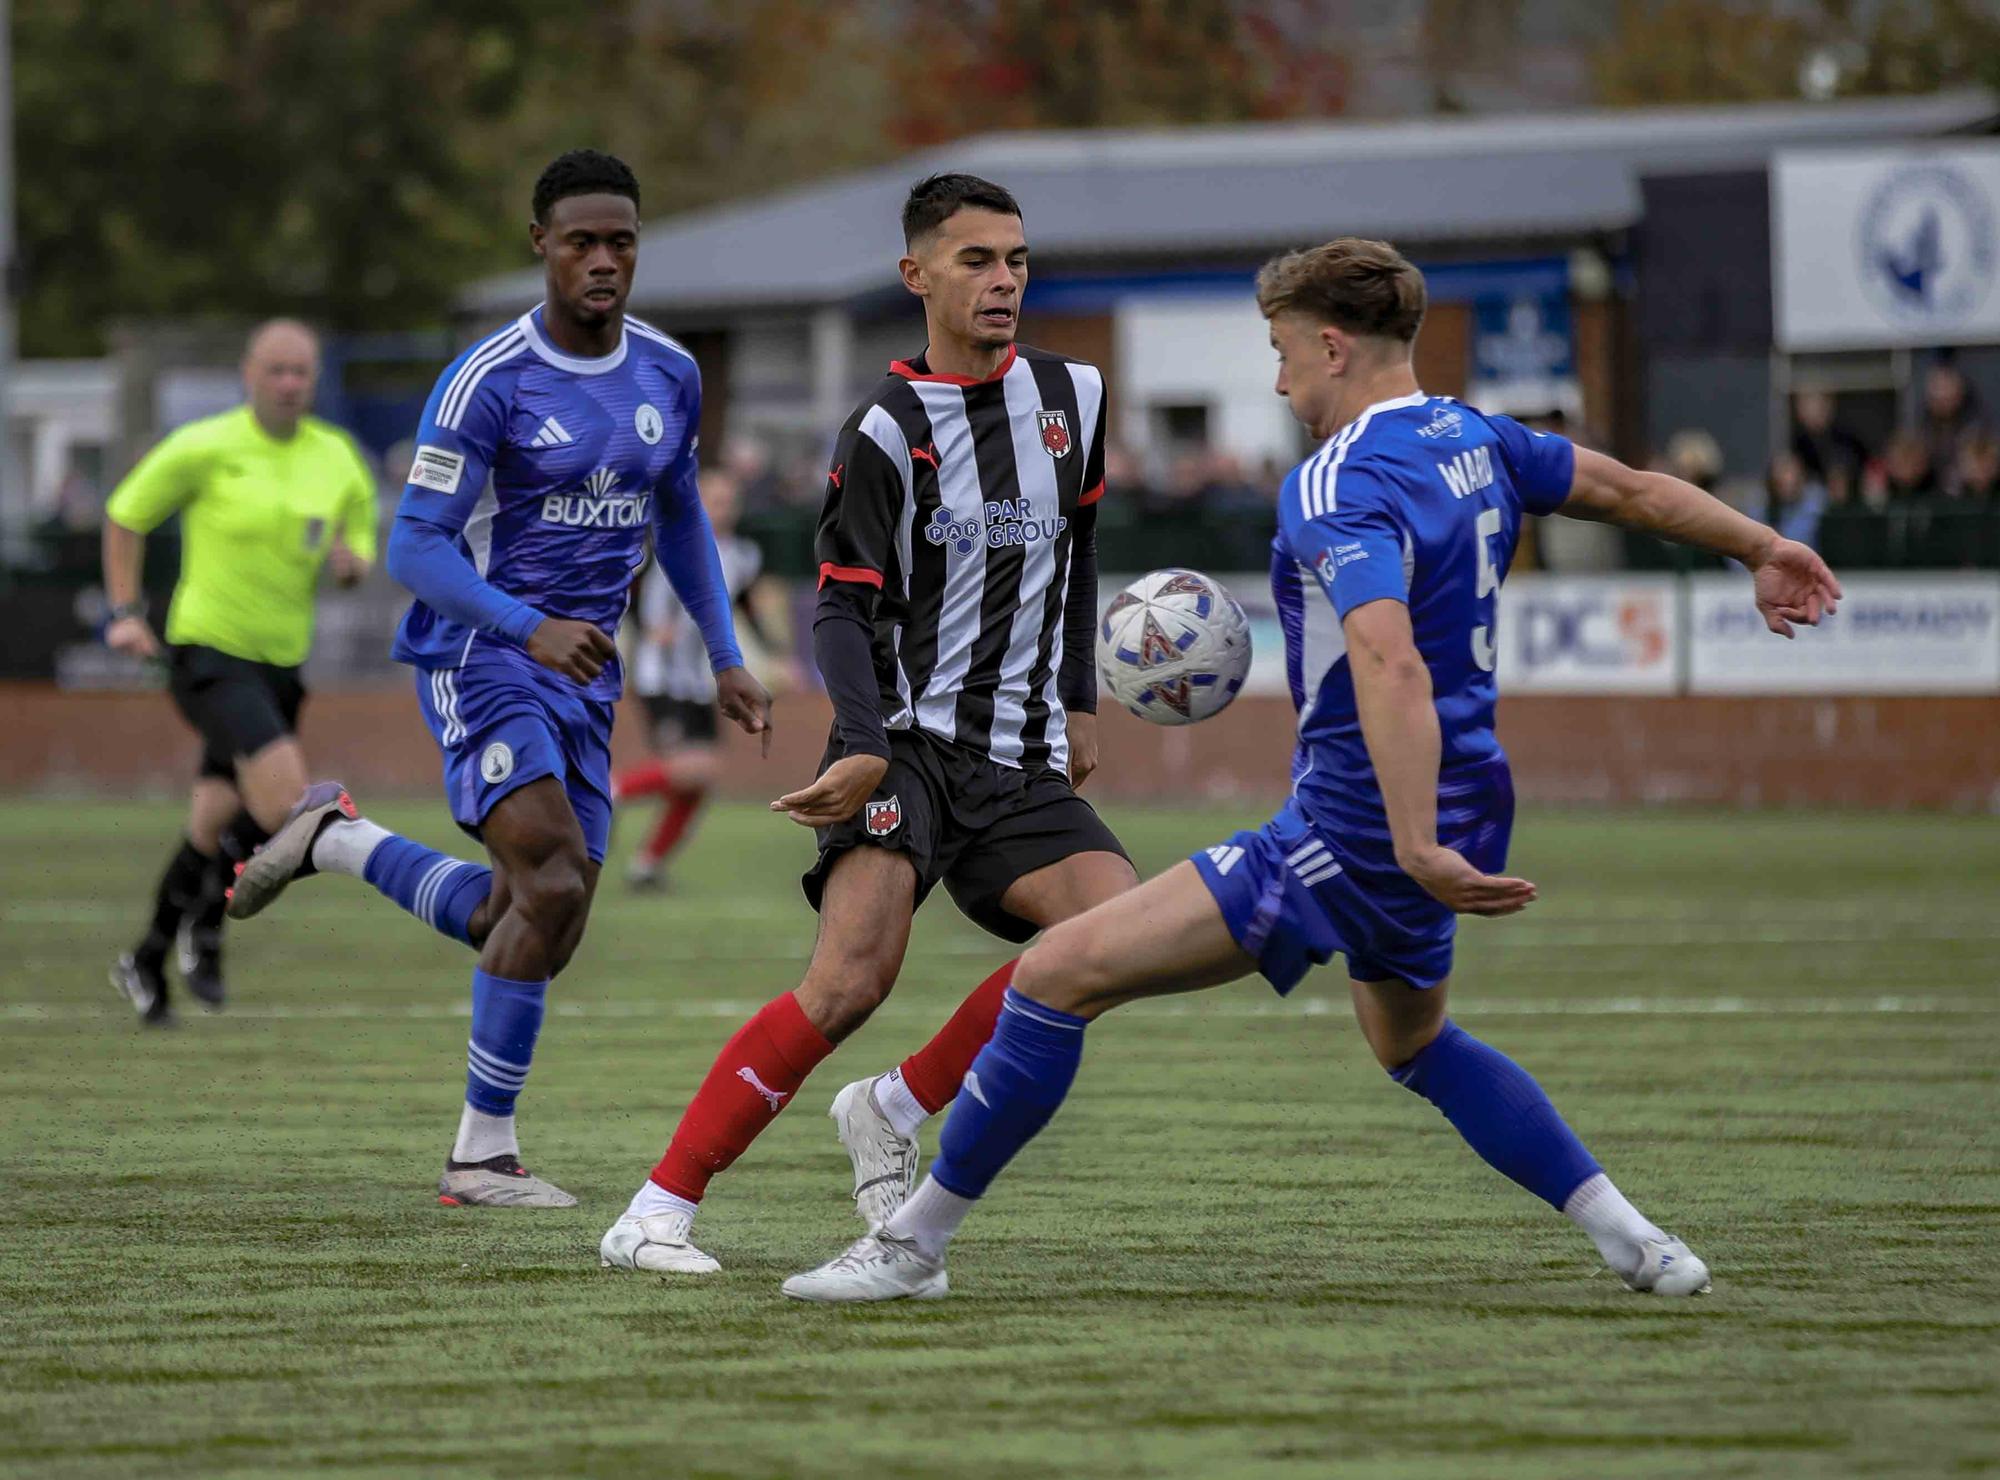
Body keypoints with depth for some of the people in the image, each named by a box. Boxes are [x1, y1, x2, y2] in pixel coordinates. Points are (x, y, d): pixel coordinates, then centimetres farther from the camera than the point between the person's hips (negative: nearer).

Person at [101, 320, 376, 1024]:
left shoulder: (339, 461, 5)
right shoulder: (204, 448, -8)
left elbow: (358, 556, 16)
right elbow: (125, 516, 5)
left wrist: (348, 561, -9)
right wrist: (125, 611, -3)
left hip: (282, 661, 6)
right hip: (208, 652, -6)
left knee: (214, 830, 12)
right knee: (285, 801, -24)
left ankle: (146, 962, 32)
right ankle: (205, 923, -1)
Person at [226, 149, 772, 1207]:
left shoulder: (670, 377, 5)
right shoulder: (488, 382, -14)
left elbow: (679, 517, 22)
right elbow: (414, 547, -16)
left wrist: (725, 659, 16)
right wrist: (529, 627, -29)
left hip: (584, 676, 7)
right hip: (480, 657, -7)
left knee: (525, 932, 5)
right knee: (553, 888, -21)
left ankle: (336, 841, 29)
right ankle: (482, 1156, -10)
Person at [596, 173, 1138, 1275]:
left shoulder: (1074, 397, 11)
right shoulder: (888, 431, -6)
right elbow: (842, 610, -9)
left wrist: (1077, 703, 24)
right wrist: (866, 748, -24)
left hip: (1023, 766, 5)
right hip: (907, 741, -5)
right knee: (853, 978, -25)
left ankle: (895, 1112, -1)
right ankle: (655, 1215, -21)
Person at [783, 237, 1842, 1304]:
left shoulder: (1339, 488, -20)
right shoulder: (1475, 440, 7)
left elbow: (1391, 667, -35)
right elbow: (1634, 490, 21)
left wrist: (1418, 848, -41)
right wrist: (1761, 549, 38)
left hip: (1357, 830, -10)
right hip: (1461, 806, 10)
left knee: (1061, 972, -9)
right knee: (1411, 1044, 36)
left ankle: (914, 1243, -5)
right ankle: (1636, 1243, 31)